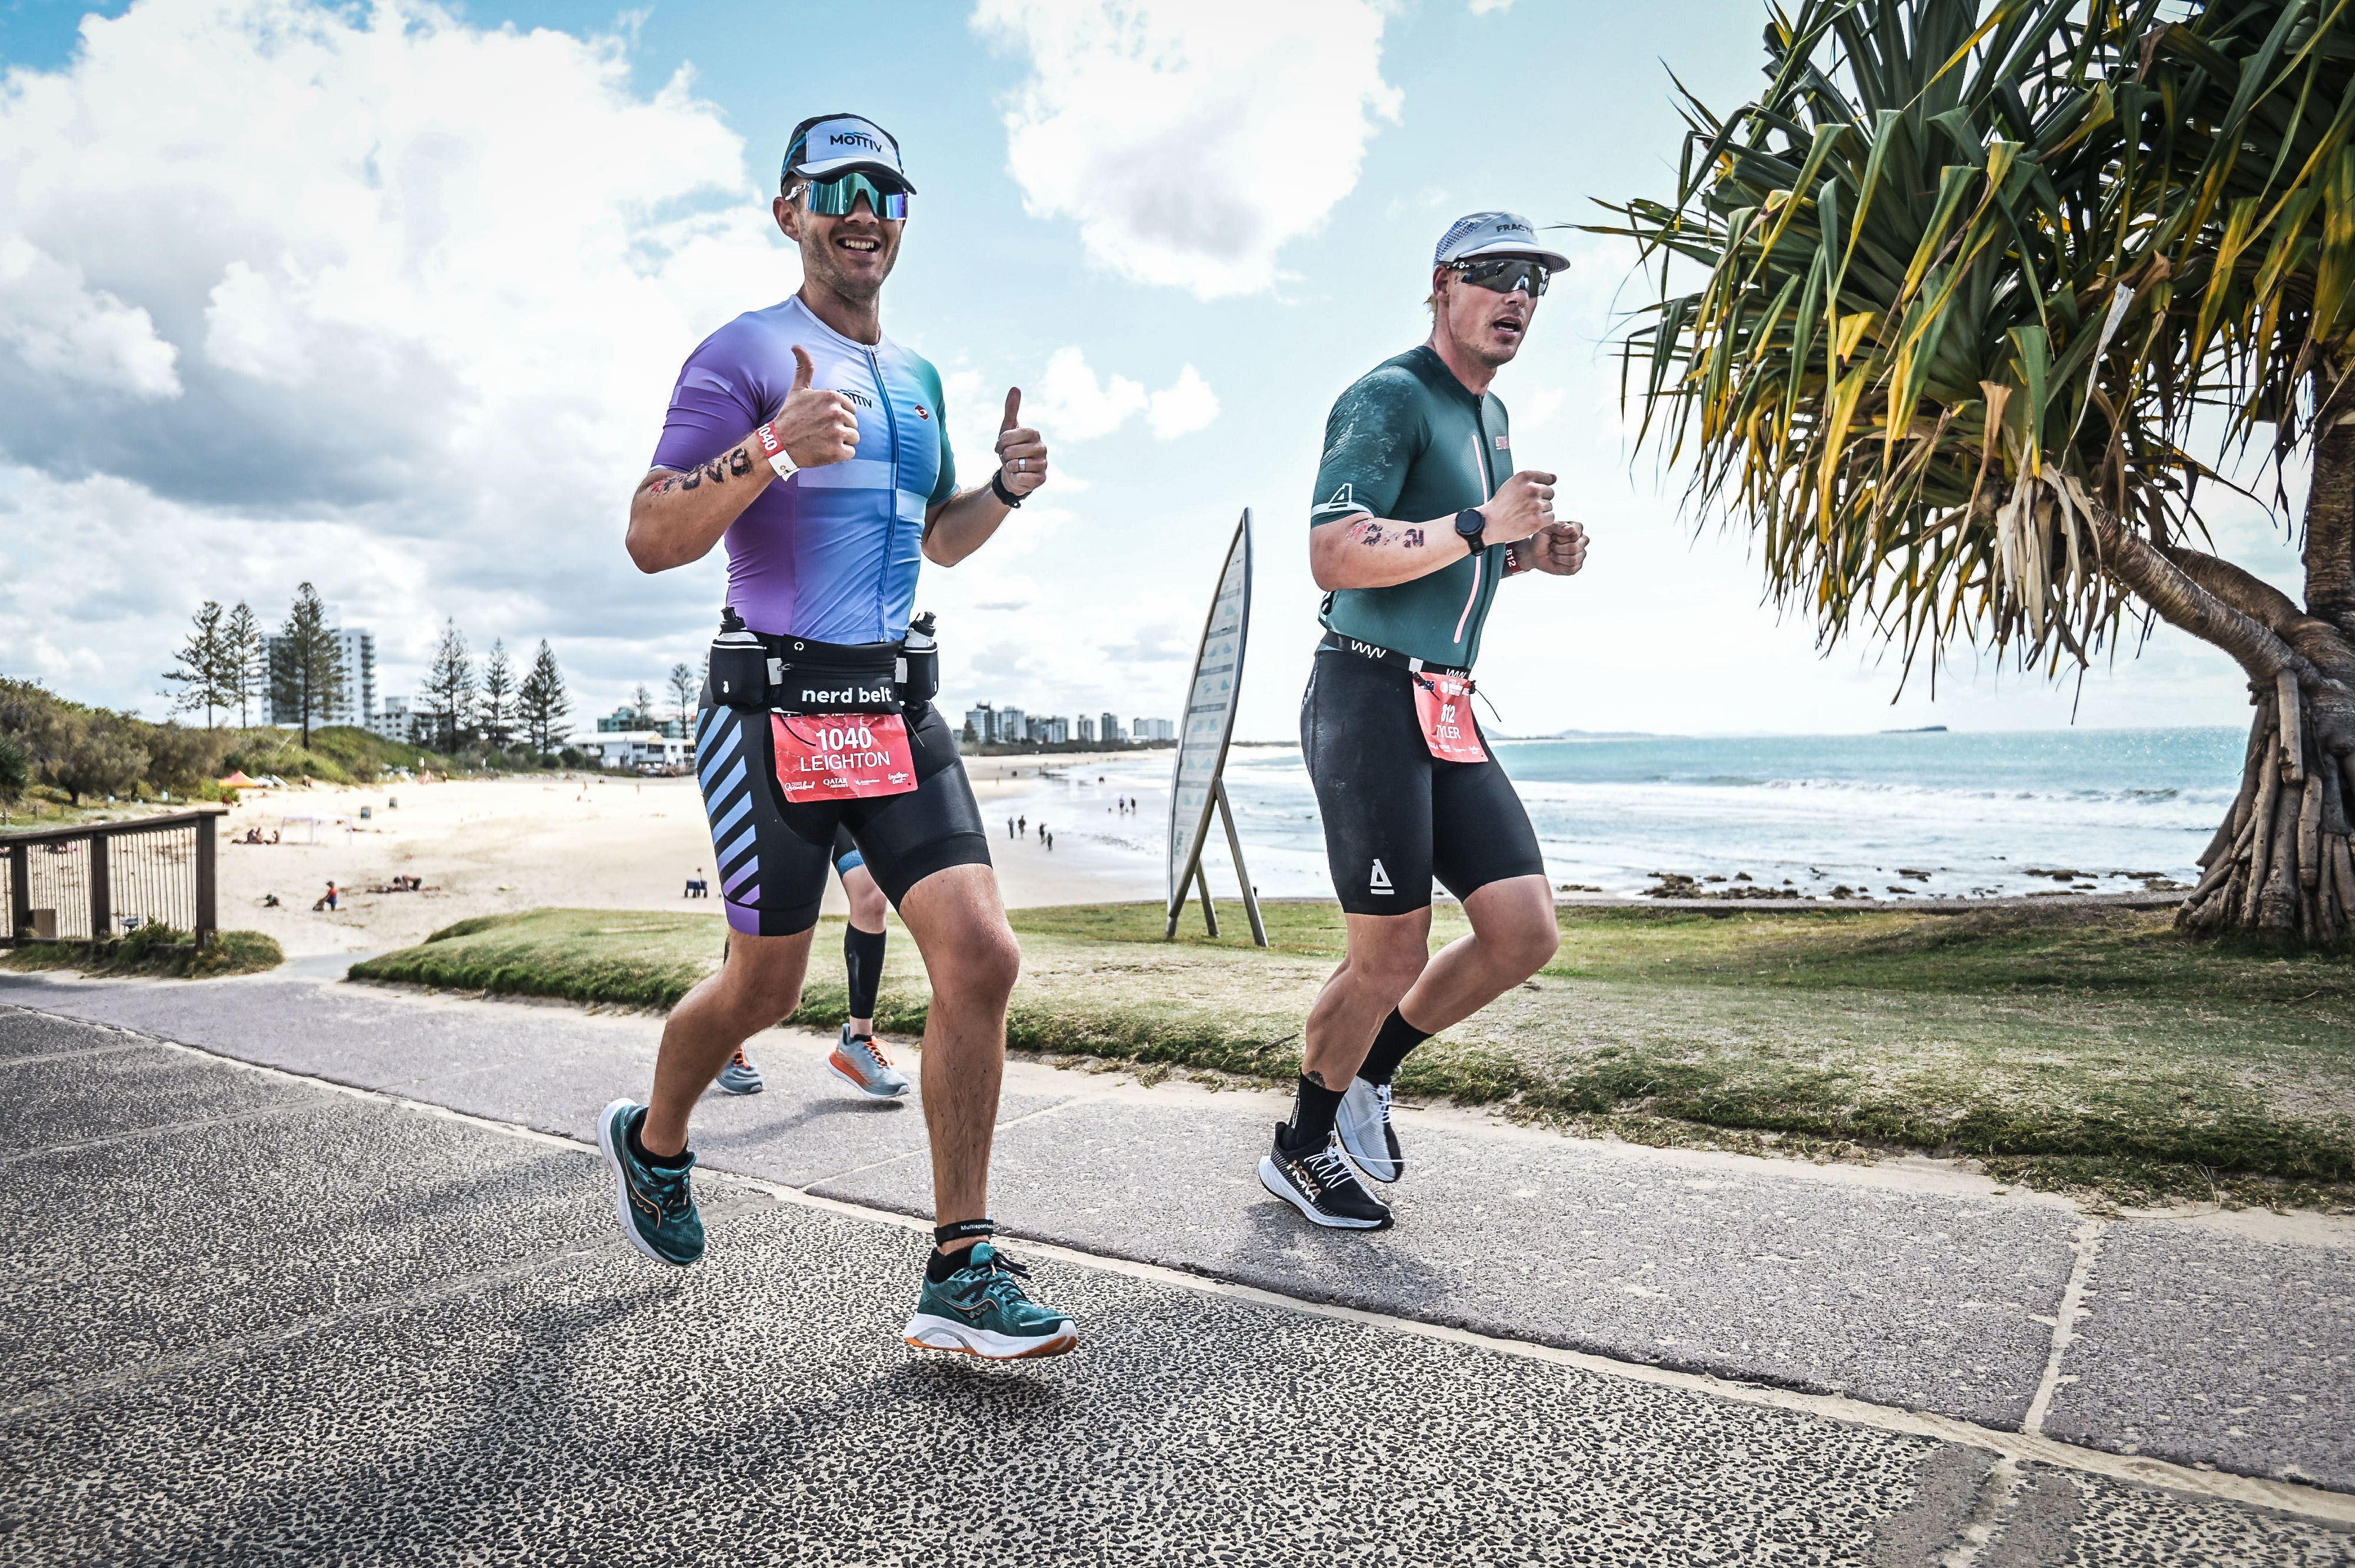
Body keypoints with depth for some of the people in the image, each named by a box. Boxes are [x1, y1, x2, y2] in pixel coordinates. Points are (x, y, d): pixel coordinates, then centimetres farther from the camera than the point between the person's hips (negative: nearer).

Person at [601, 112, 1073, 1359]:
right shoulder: (746, 355, -3)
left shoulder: (915, 378, 19)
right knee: (765, 988, 4)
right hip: (774, 707, -5)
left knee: (980, 957, -9)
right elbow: (650, 539, -11)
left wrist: (1006, 487, 11)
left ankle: (962, 1273, -1)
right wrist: (771, 451, -26)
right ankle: (651, 1141, 38)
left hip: (896, 706, 6)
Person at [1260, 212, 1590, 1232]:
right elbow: (1335, 559, -22)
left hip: (1449, 714, 9)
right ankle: (1301, 1149, 19)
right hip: (1370, 699, -9)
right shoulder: (1390, 399, -10)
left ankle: (1370, 1072, 24)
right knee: (1390, 957, -3)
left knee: (1526, 932, 3)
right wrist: (1482, 525, -23)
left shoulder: (1490, 416, 20)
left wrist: (1530, 554, 12)